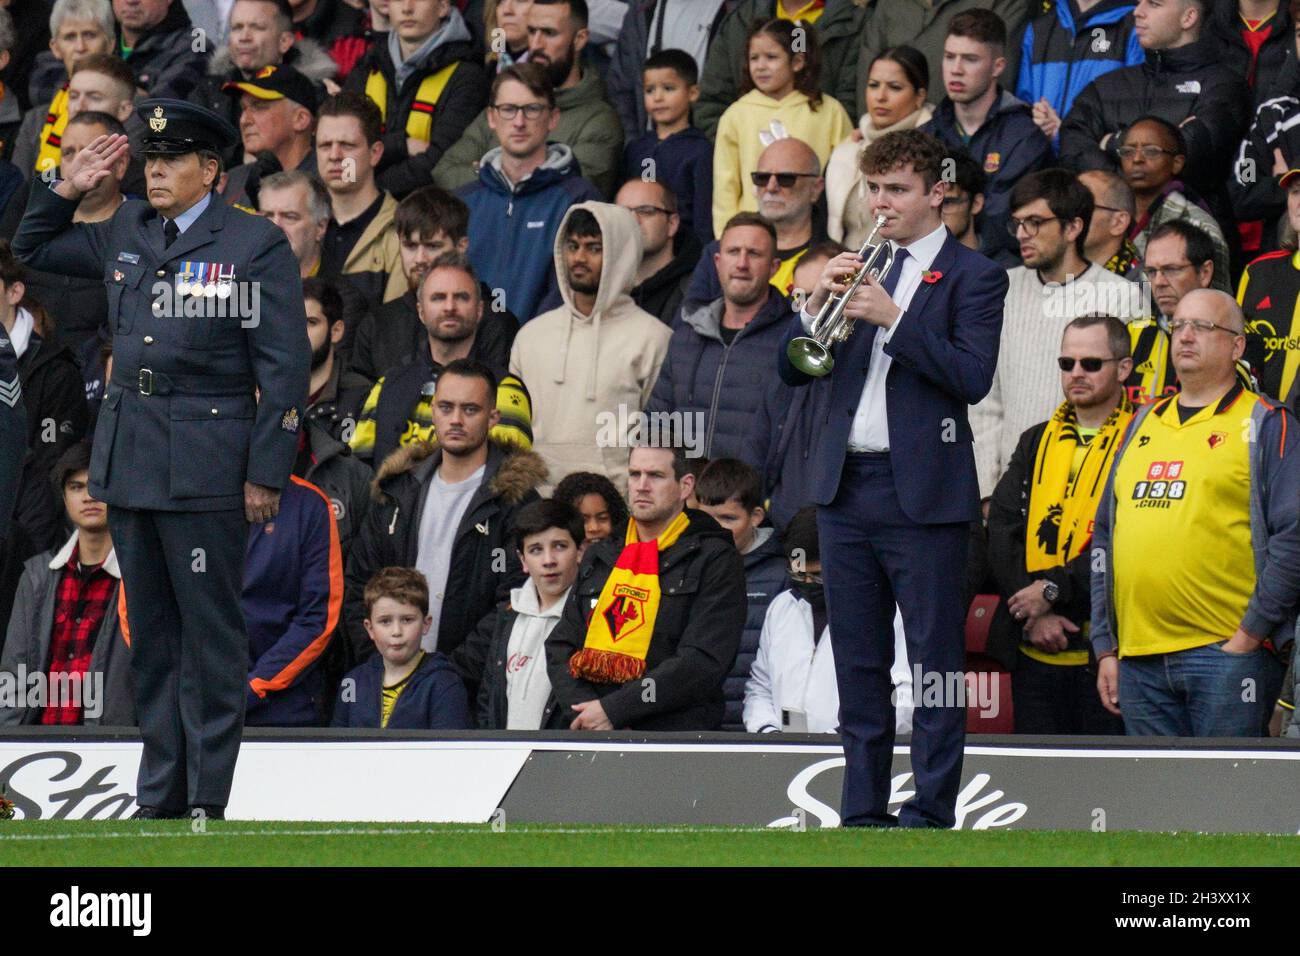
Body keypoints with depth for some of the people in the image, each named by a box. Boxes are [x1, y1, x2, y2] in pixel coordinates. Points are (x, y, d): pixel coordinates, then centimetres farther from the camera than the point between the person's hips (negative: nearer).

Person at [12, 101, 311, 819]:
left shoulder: (257, 246, -4)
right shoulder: (124, 232, 13)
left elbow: (285, 368, -6)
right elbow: (32, 249, 29)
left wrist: (266, 472, -11)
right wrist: (68, 189, 11)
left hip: (205, 463, -6)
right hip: (127, 457, 6)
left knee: (211, 633, -4)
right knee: (151, 634, 10)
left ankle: (208, 799, -1)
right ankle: (158, 796, 16)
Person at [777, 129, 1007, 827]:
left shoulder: (972, 276, 0)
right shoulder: (858, 268, 15)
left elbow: (973, 376, -14)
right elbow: (792, 370, 10)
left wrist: (893, 318, -20)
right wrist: (815, 307, -8)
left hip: (924, 492, -6)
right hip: (845, 485, 6)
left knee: (935, 658, -4)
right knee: (857, 661, 8)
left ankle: (931, 811, -2)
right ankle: (863, 811, 13)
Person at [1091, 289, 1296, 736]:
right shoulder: (1143, 426, 20)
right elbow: (1105, 536, 21)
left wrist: (1251, 634, -12)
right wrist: (1105, 647, 13)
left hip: (1226, 653, -6)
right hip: (1138, 661, 6)